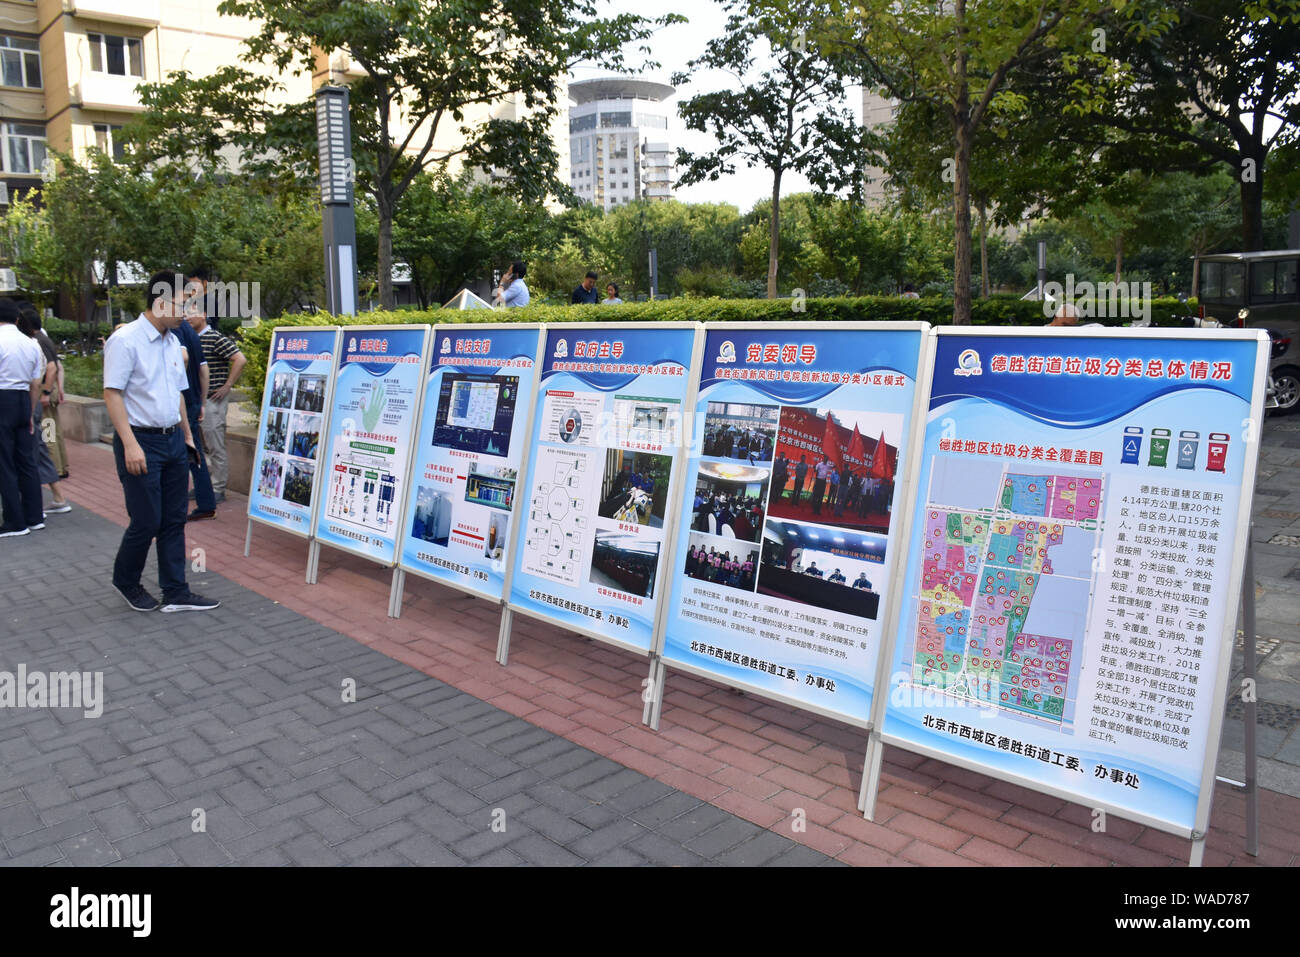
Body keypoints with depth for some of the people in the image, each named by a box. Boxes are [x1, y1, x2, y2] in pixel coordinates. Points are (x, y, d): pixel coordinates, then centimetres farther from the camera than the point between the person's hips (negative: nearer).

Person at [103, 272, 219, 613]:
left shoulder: (173, 342, 11)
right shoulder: (125, 340, -12)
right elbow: (112, 393, -16)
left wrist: (187, 435, 17)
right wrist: (130, 444, -22)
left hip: (173, 441, 8)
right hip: (142, 442, -7)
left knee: (173, 520, 9)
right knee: (146, 521, -1)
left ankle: (175, 593, 15)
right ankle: (125, 581, 25)